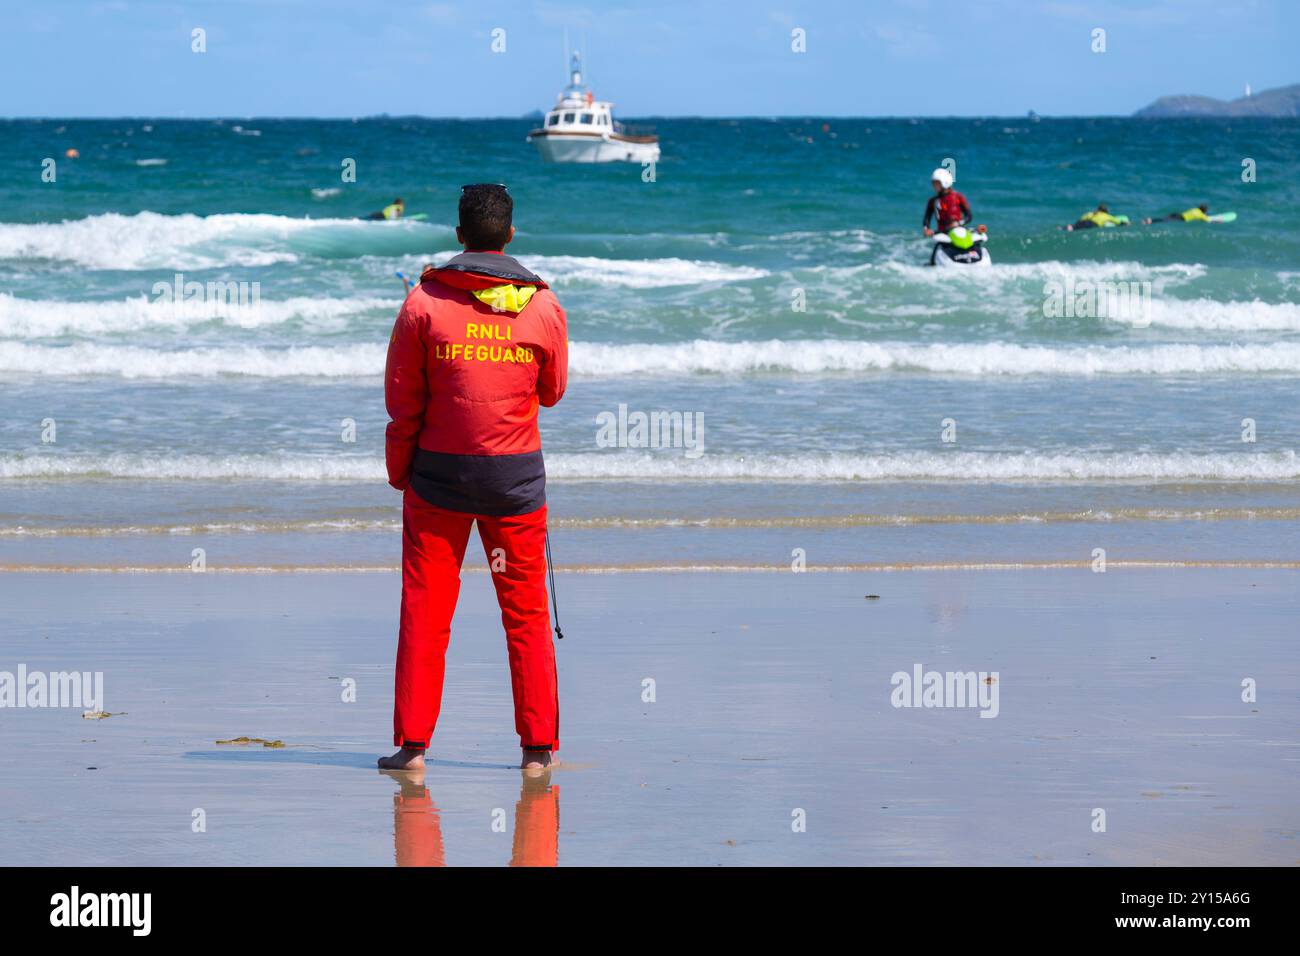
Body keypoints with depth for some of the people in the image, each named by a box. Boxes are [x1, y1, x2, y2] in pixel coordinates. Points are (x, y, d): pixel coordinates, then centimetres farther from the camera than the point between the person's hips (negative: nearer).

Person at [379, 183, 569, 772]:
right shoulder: (543, 306, -4)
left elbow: (403, 402, -4)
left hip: (438, 474, -1)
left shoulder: (424, 303, -7)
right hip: (516, 479, 1)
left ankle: (412, 743, 2)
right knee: (526, 614, 8)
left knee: (425, 612, 4)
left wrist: (399, 474, 7)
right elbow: (552, 392, 9)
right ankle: (538, 745, 9)